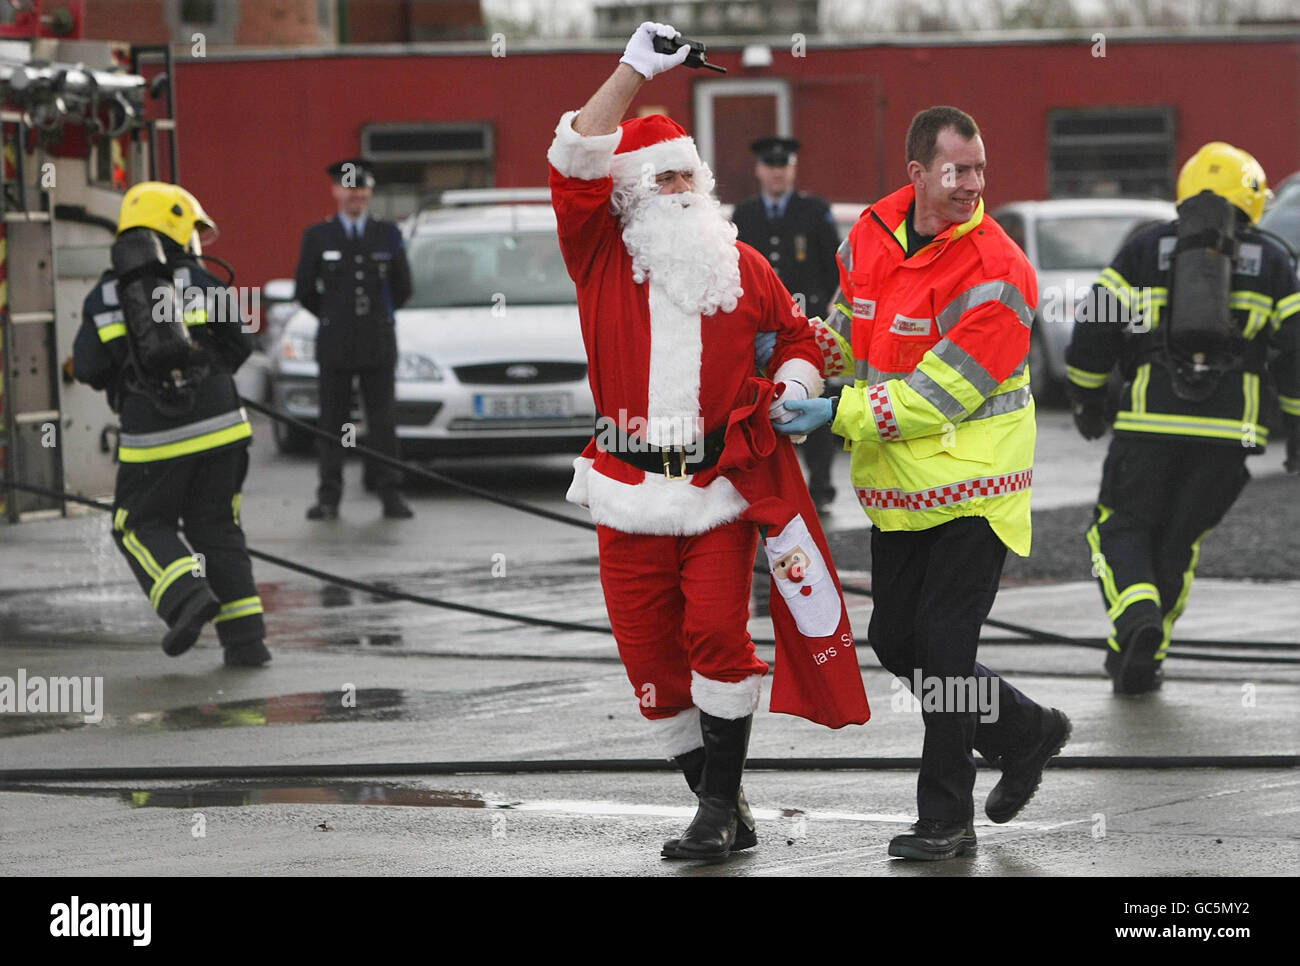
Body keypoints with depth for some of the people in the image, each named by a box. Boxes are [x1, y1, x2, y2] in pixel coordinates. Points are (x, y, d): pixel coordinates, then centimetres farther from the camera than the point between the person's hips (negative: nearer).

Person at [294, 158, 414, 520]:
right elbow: (304, 290, 9)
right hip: (335, 345, -1)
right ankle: (329, 497, 2)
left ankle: (390, 494, 4)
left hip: (379, 343, 1)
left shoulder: (388, 235, 7)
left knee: (383, 420, 1)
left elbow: (403, 288, 14)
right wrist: (332, 317, 11)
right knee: (332, 420, -1)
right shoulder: (318, 237, 5)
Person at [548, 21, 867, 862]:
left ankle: (720, 804, -8)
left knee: (717, 633, -17)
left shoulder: (741, 266, 8)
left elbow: (797, 335, 20)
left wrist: (791, 389, -2)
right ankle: (726, 814, 14)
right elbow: (575, 164, -10)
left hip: (721, 482, -1)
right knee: (649, 652, 2)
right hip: (628, 489, 1)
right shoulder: (602, 256, 4)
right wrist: (638, 69, -14)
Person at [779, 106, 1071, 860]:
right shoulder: (871, 234, 1)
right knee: (894, 640, 13)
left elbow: (940, 393, -22)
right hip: (899, 487, 7)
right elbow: (850, 323, 20)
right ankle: (1027, 733, 33)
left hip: (973, 484, -7)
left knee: (942, 647, -5)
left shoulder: (996, 273, -20)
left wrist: (842, 415, -23)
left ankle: (946, 819, 7)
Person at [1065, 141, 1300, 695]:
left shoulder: (1145, 249, 7)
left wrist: (1086, 398, 17)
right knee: (1177, 541, 15)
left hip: (1150, 420, -1)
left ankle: (1136, 615, -18)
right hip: (1229, 429, 1)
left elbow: (1095, 329, 3)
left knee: (1122, 530, 9)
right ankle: (1142, 657, 10)